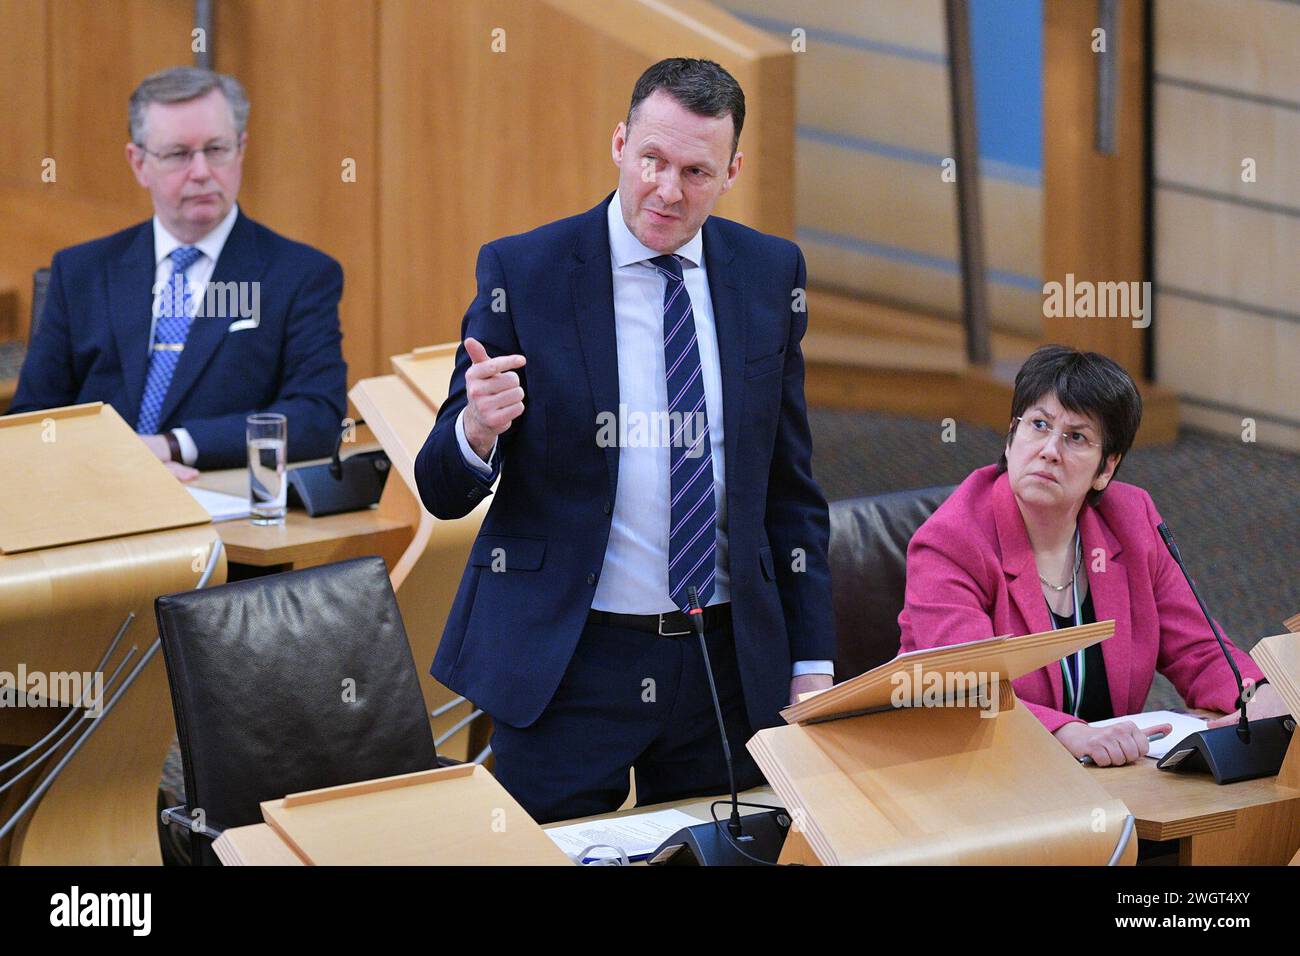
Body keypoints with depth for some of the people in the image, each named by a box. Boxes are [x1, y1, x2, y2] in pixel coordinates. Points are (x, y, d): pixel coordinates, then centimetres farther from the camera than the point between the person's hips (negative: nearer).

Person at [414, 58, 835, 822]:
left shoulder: (768, 272, 5)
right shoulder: (522, 272, -6)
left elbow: (789, 482, 12)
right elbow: (443, 493, -5)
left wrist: (812, 661, 8)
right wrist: (477, 430, -27)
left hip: (729, 667, 3)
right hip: (563, 668, -3)